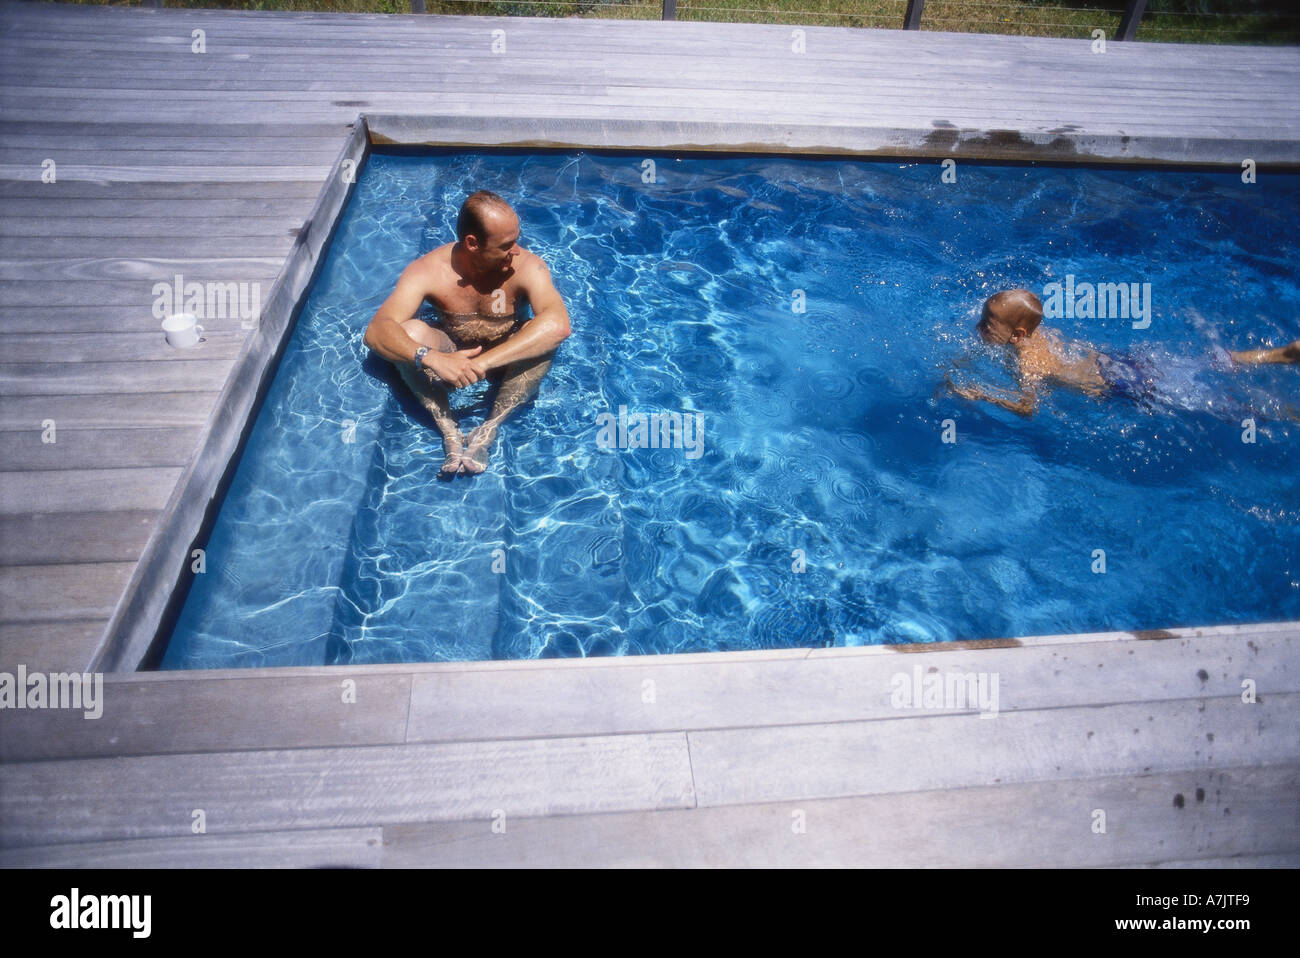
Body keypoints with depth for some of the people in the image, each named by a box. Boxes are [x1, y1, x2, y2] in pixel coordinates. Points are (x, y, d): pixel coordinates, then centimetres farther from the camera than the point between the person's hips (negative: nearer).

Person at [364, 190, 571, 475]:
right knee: (410, 331, -29)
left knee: (539, 334, -32)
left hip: (506, 364, 0)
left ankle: (488, 431, -26)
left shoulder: (527, 266, -22)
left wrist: (484, 362, -48)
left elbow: (559, 324, -41)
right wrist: (432, 358, -50)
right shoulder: (428, 271, -20)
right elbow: (376, 331, -30)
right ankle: (449, 433, -27)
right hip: (448, 359, 1)